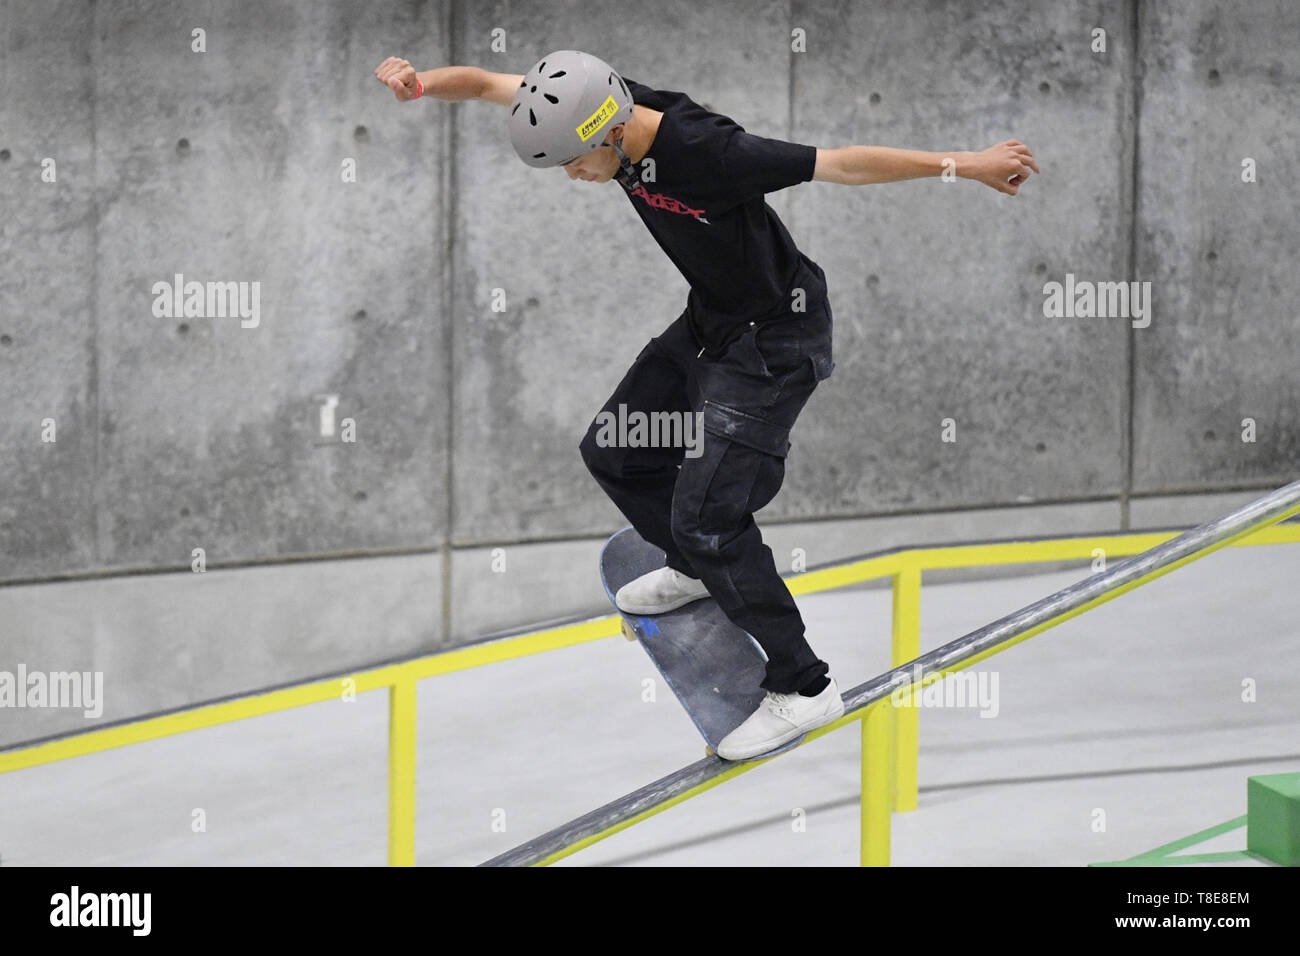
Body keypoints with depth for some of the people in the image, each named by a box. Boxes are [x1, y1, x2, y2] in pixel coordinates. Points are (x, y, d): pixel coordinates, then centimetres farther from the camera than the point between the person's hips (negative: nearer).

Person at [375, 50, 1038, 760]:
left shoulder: (709, 152, -35)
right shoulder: (604, 107, -13)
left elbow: (844, 164, -33)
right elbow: (490, 85, -5)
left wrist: (967, 165, -32)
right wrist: (419, 82, -25)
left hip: (772, 342, -8)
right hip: (708, 322, 9)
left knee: (704, 514, -13)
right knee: (611, 453, 18)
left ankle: (802, 688, -2)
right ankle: (697, 570, 44)